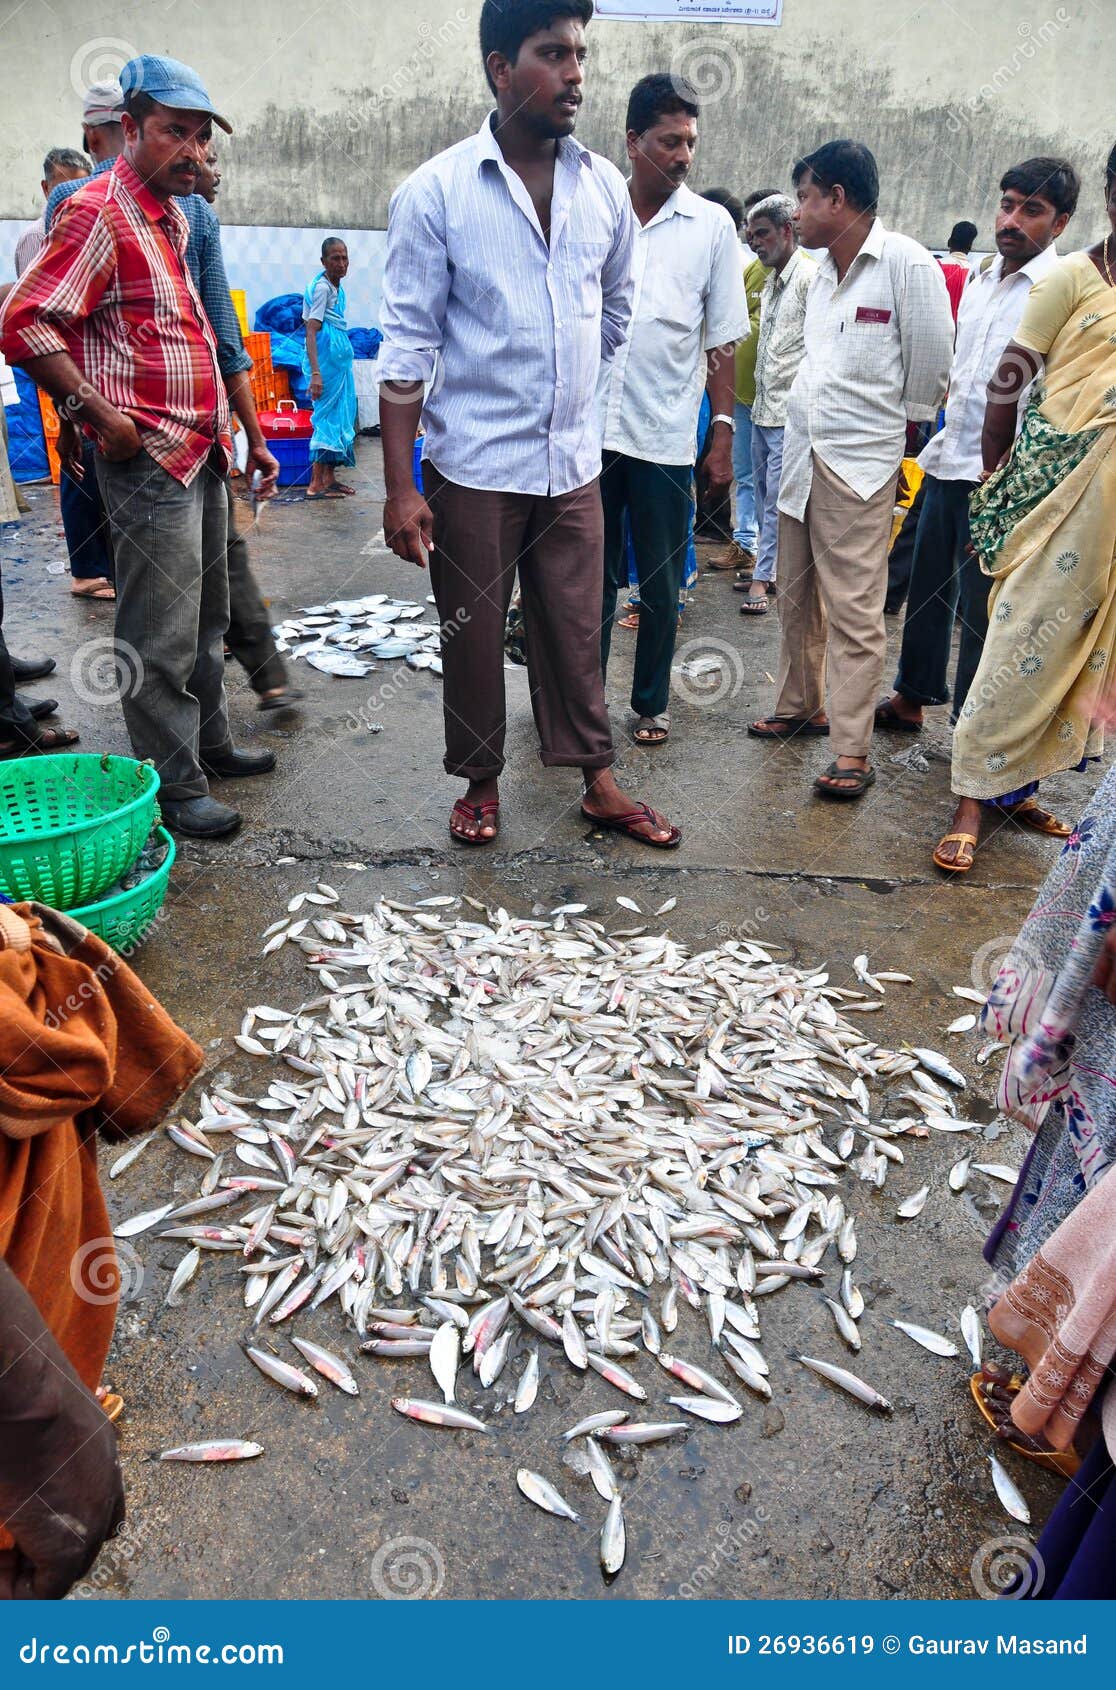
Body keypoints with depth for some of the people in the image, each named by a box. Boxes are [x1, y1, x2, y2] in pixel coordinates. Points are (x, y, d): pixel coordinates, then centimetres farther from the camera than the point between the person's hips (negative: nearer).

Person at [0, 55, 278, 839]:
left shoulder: (175, 215, 16)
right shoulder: (99, 213, -12)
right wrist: (101, 414, -18)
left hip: (201, 451, 10)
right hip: (149, 458, -9)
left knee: (207, 618, 17)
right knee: (163, 639, -5)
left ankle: (210, 743, 31)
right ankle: (177, 788, 3)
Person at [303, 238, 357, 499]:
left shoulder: (336, 287, 12)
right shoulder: (322, 287, -14)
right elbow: (311, 332, -20)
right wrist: (315, 373, -28)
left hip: (340, 357, 9)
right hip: (327, 357, -9)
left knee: (340, 415, 12)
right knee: (328, 415, -9)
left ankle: (329, 478, 19)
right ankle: (315, 485, -7)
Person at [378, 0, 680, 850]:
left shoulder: (604, 185, 5)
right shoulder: (436, 192, -7)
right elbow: (409, 346, -8)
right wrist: (400, 487, -12)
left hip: (573, 461, 3)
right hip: (475, 465, -3)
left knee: (577, 631, 10)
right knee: (473, 634, 7)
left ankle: (599, 782, 22)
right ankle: (481, 784, 24)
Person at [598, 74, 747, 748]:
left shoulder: (712, 224, 5)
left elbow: (722, 341, 6)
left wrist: (724, 430, 0)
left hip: (665, 436, 0)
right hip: (589, 428, 1)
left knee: (662, 583, 6)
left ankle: (651, 703, 20)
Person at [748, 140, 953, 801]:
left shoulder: (907, 263, -10)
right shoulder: (823, 271, 13)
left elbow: (931, 363, -6)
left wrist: (899, 425, 6)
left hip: (860, 462, -8)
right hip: (801, 454, 8)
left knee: (855, 611, -7)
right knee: (796, 597, 15)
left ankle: (853, 751, -3)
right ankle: (801, 706, 31)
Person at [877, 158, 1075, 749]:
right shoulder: (980, 282, 13)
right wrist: (938, 445, 17)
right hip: (947, 465, 8)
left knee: (981, 609, -1)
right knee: (926, 588, 17)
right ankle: (911, 698, 34)